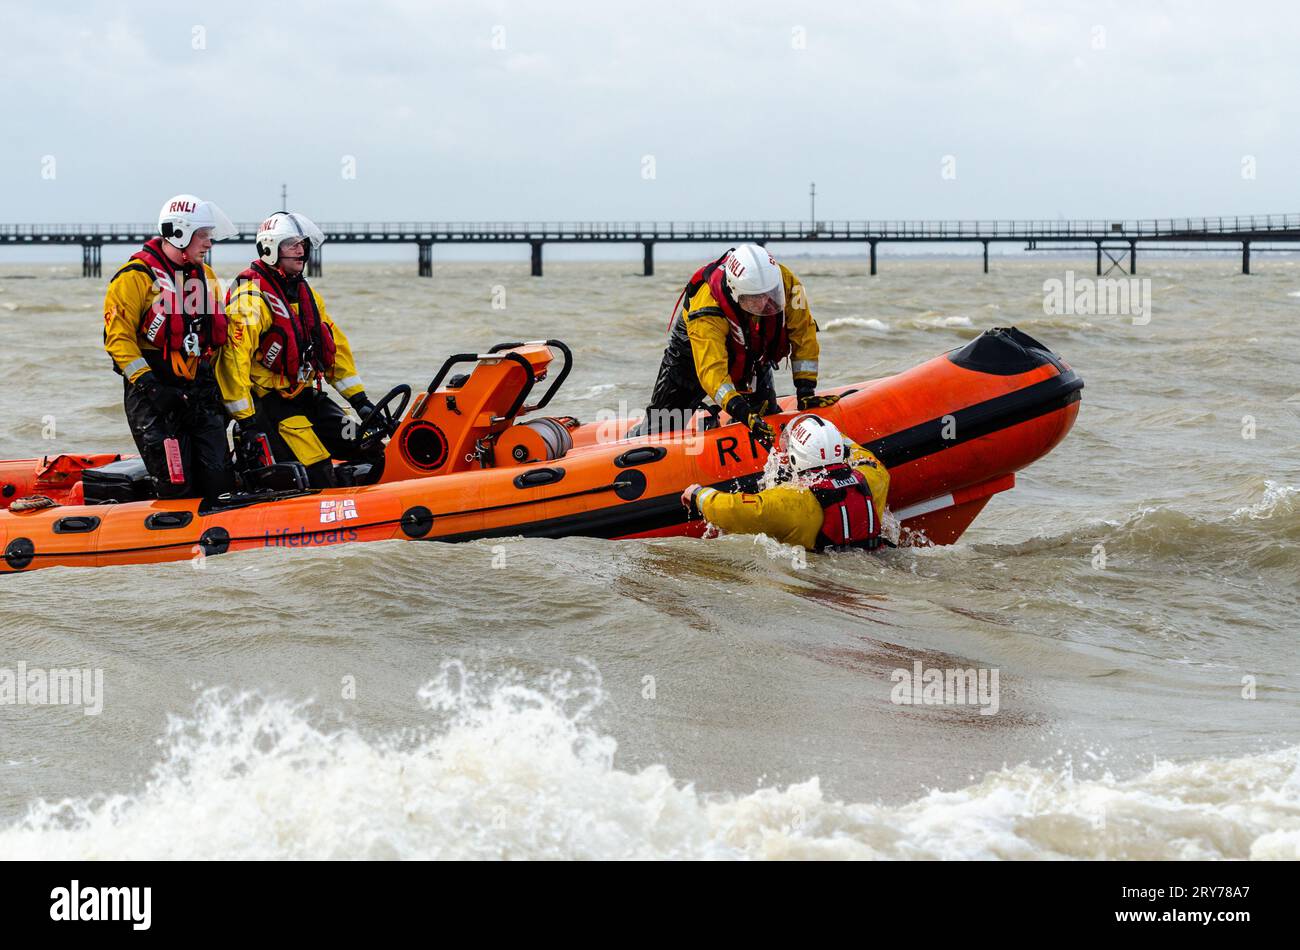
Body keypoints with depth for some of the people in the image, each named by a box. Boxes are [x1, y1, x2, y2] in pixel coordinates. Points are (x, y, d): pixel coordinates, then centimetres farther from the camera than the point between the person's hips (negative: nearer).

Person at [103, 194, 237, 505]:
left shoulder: (205, 276, 15)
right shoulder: (136, 275, -8)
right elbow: (117, 336, -12)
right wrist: (148, 384, -18)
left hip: (200, 389, 6)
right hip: (154, 391, -6)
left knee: (219, 479, -2)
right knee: (176, 487, -11)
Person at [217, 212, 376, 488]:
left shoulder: (305, 292, 13)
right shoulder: (251, 295, -16)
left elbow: (335, 346, 16)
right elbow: (233, 359, -22)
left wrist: (359, 399, 9)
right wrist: (246, 422, -24)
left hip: (308, 394, 8)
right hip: (269, 401, -8)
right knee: (317, 473, -20)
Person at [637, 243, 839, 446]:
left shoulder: (786, 283, -32)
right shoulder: (707, 308, -44)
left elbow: (803, 334, -20)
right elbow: (711, 370, -48)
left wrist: (806, 391, -24)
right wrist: (744, 414, -59)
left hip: (751, 355, 4)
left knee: (767, 418, 0)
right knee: (662, 429, -3)